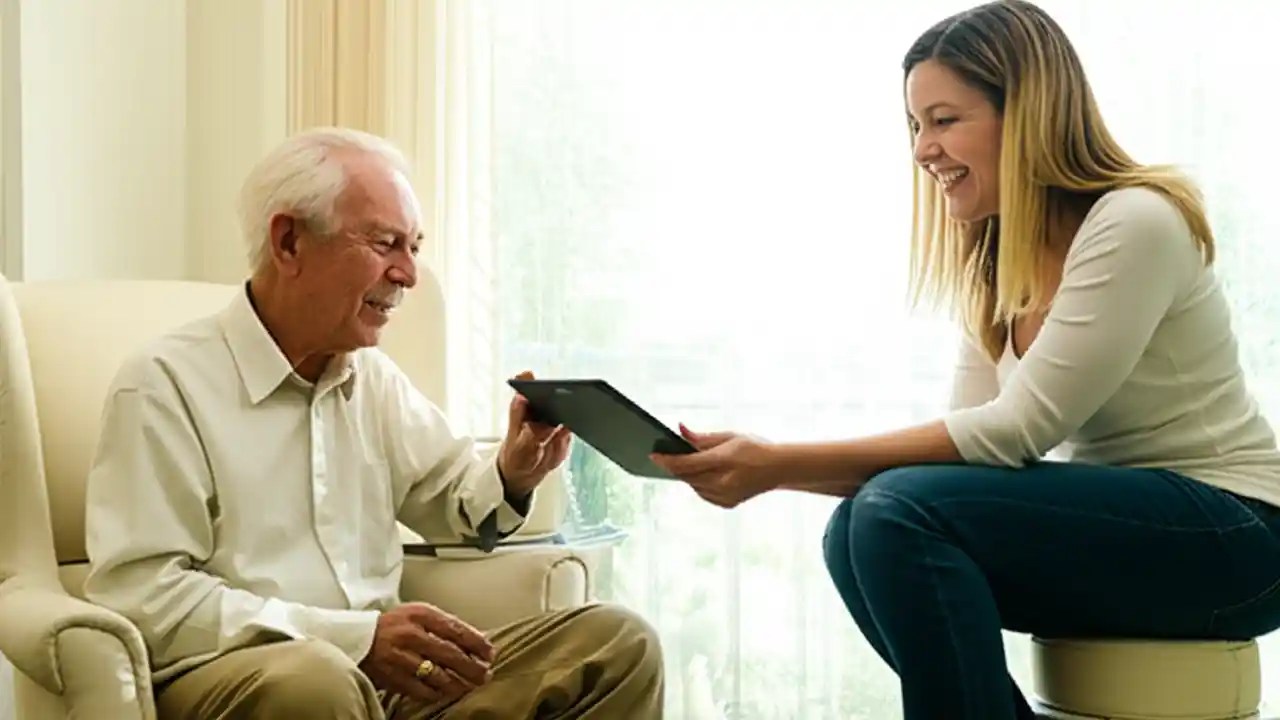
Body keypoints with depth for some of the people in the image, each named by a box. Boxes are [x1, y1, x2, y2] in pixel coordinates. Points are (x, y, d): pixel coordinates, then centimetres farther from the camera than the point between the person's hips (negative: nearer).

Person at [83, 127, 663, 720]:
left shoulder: (374, 376, 16)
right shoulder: (165, 384, -7)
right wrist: (351, 637, -23)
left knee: (616, 642, -5)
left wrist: (509, 477, -2)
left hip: (383, 672, 7)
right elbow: (137, 598, -16)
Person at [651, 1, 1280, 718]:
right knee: (860, 530, -14)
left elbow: (1016, 432, -22)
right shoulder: (995, 268, 8)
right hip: (1116, 515, 8)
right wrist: (769, 464, -15)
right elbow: (966, 446, -1)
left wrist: (782, 464, -25)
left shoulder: (1135, 223, -17)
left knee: (903, 517, -24)